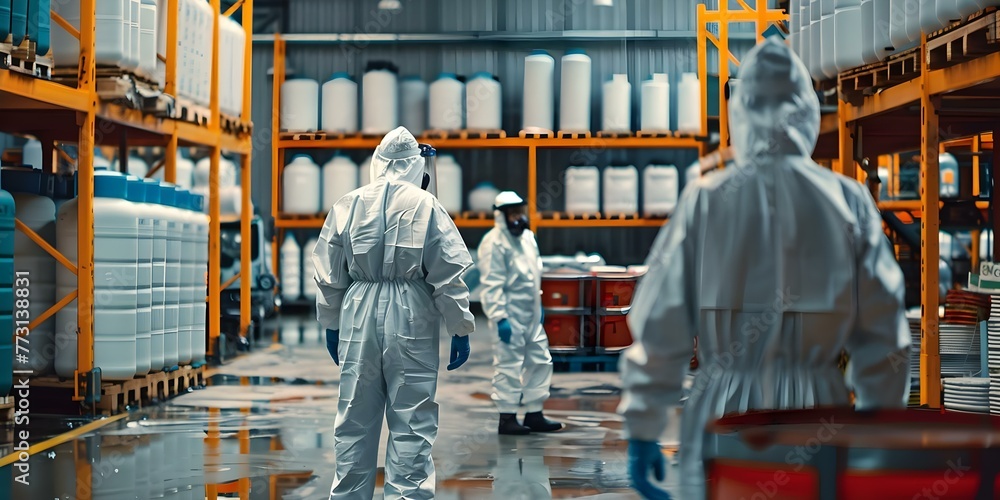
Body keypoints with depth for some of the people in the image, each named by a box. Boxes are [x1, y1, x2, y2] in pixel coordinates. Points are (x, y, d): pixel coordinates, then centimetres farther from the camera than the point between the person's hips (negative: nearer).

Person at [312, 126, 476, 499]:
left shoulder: (348, 204, 5)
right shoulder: (426, 205, -3)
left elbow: (329, 274, 10)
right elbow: (448, 274, -5)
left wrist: (330, 324, 21)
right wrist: (461, 329, 2)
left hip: (358, 316, 3)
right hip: (410, 318, -3)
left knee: (355, 420, 12)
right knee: (412, 423, 2)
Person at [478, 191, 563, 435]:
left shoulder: (527, 237, 13)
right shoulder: (494, 243, -13)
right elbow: (492, 284, -17)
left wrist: (539, 304, 22)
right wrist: (500, 317, -21)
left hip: (531, 314, 9)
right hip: (510, 314, -9)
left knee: (540, 360, 11)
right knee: (509, 364, -3)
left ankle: (534, 414, 21)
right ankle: (507, 418, 6)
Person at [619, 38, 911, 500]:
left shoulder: (704, 202, -1)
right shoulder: (849, 202, 2)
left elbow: (659, 325, -1)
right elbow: (883, 335, 4)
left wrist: (642, 429, 6)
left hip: (723, 414, -1)